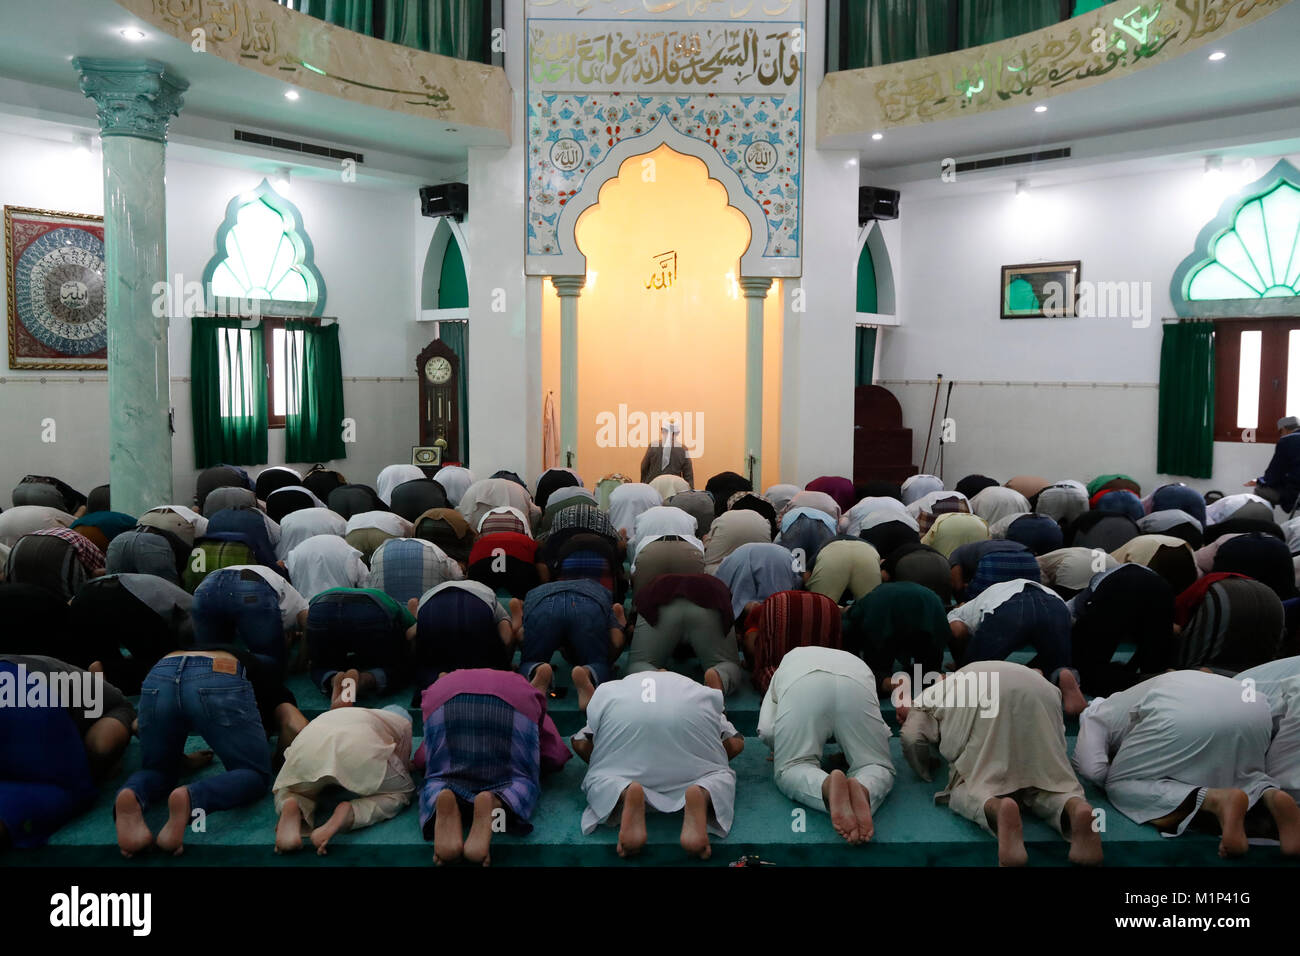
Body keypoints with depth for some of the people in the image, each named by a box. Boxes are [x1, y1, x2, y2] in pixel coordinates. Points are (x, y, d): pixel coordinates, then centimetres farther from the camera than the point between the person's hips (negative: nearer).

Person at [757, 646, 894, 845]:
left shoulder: (785, 667, 42)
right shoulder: (855, 660, 47)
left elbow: (766, 731, 24)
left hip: (800, 686, -1)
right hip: (856, 685, 2)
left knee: (791, 769, 8)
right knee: (877, 767, 13)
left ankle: (827, 786, -27)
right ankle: (863, 790, -23)